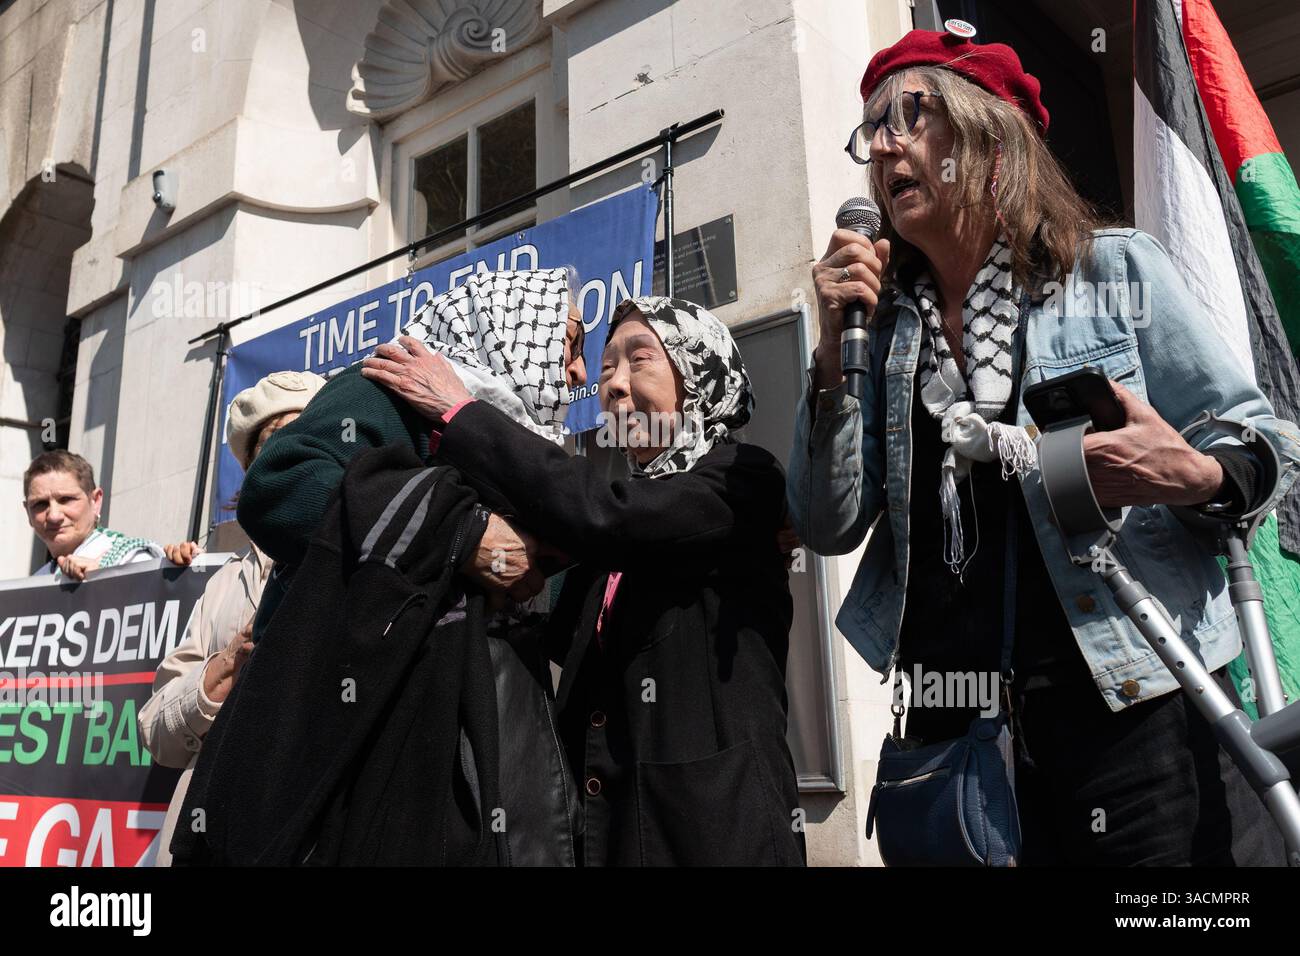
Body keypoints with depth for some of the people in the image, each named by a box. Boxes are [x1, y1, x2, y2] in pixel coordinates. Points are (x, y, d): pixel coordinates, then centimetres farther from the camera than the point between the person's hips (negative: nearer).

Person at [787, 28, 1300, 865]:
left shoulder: (1117, 271, -2)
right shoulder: (885, 328, 7)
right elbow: (829, 529, 1)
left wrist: (1195, 476, -23)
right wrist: (832, 349, -8)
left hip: (1136, 708, -2)